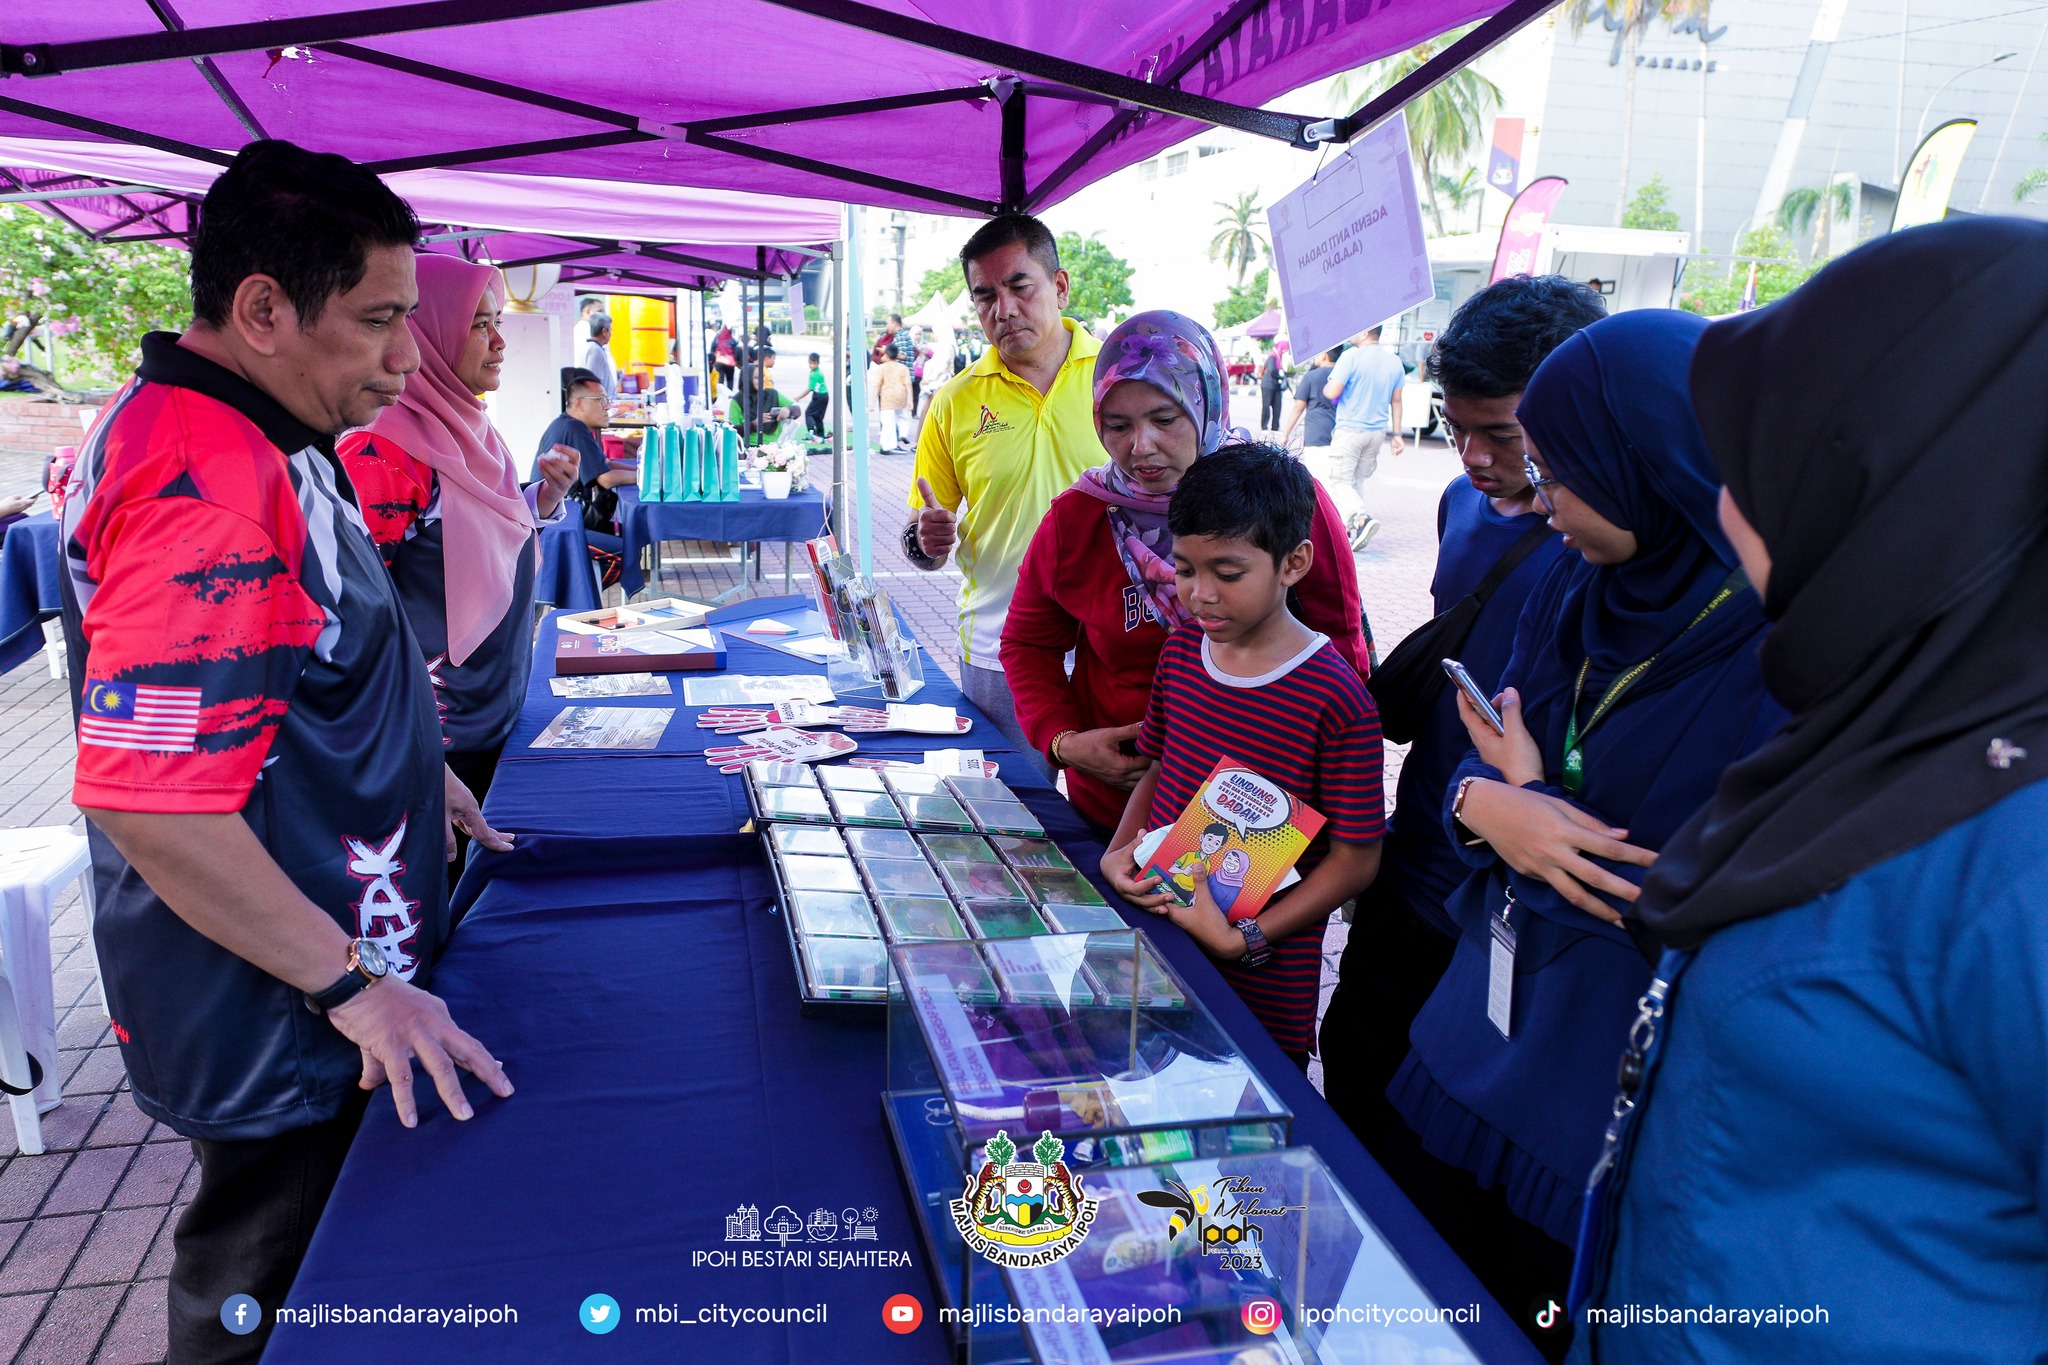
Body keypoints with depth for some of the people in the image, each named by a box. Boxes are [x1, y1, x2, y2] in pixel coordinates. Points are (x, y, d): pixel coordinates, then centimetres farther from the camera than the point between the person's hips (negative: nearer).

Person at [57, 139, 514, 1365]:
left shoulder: (258, 439, 6)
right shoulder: (204, 483, -27)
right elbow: (148, 797, -31)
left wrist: (406, 770, 21)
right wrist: (352, 984, -25)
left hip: (326, 980, 10)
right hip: (278, 1022, -9)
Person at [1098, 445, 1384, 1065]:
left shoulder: (1335, 698, -18)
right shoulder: (1180, 652, 1)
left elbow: (1356, 858, -13)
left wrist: (1246, 939, -20)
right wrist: (1119, 852, -4)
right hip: (1157, 936, 5)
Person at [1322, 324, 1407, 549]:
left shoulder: (1351, 357, -14)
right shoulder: (1394, 361, 6)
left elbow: (1332, 392, -17)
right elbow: (1396, 401, 10)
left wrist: (1326, 387, 6)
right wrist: (1396, 434, 14)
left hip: (1350, 430, -6)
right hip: (1378, 432, 6)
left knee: (1340, 482, -2)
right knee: (1358, 481, 18)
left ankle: (1362, 518, -25)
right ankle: (1351, 526, 18)